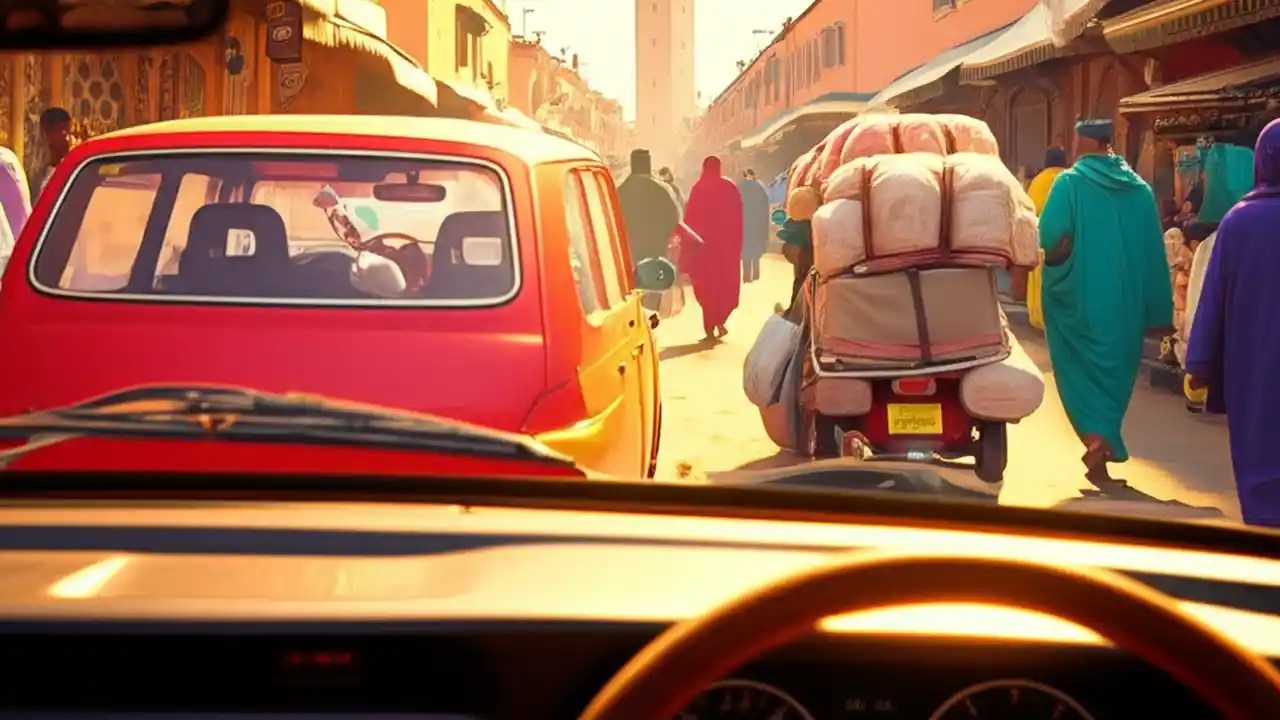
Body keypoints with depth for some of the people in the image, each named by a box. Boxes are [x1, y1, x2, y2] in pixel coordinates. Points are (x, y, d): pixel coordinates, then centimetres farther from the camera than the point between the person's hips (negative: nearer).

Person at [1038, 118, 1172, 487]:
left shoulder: (1070, 183, -9)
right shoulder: (1139, 189, 3)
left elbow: (1049, 237, -19)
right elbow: (1153, 252, 4)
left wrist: (1056, 262, 4)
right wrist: (1156, 309, 9)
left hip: (1079, 296, -3)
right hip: (1124, 299, 4)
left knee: (1083, 369, 5)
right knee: (1113, 369, 16)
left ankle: (1096, 439, -13)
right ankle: (1104, 443, 20)